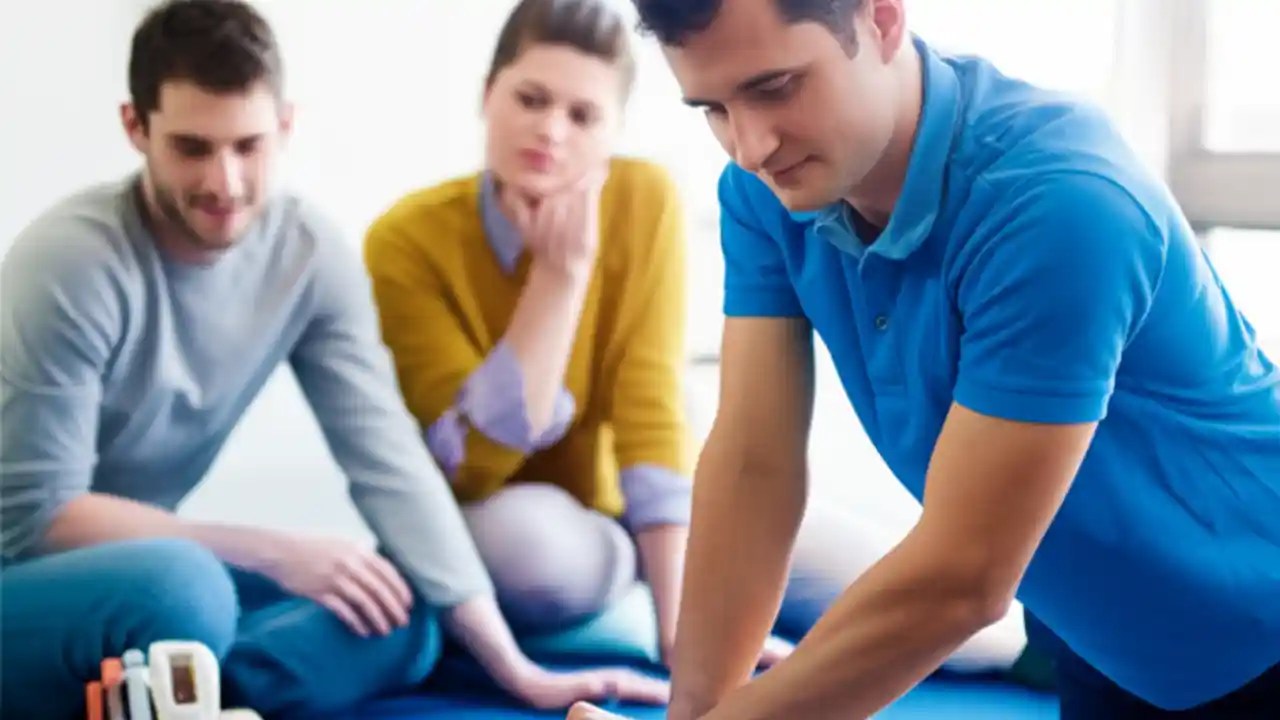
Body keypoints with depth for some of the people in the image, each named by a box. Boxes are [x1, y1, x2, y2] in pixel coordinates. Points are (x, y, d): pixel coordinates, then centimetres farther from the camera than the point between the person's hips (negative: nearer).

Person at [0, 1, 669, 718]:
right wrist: (276, 554, -22)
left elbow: (390, 462, -8)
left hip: (142, 565, 7)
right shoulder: (71, 261, -23)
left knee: (402, 623, -11)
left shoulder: (312, 253, -8)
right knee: (175, 588, -37)